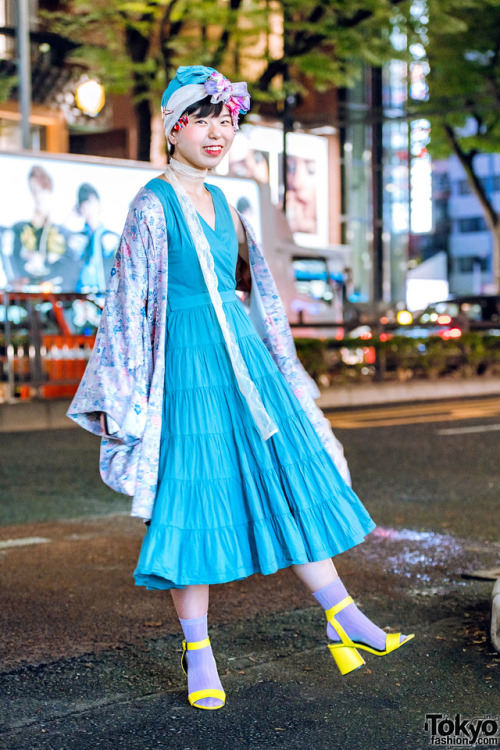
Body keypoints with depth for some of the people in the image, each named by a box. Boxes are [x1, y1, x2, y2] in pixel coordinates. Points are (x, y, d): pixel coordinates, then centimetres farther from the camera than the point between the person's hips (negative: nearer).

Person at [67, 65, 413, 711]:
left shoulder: (220, 202, 15)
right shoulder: (153, 203, -5)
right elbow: (129, 302, -7)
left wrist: (278, 367, 21)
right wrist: (123, 397, -10)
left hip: (242, 356, 7)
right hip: (187, 363, -7)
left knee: (292, 479, 4)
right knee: (194, 496, -3)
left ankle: (342, 619, 12)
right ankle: (197, 652, 9)